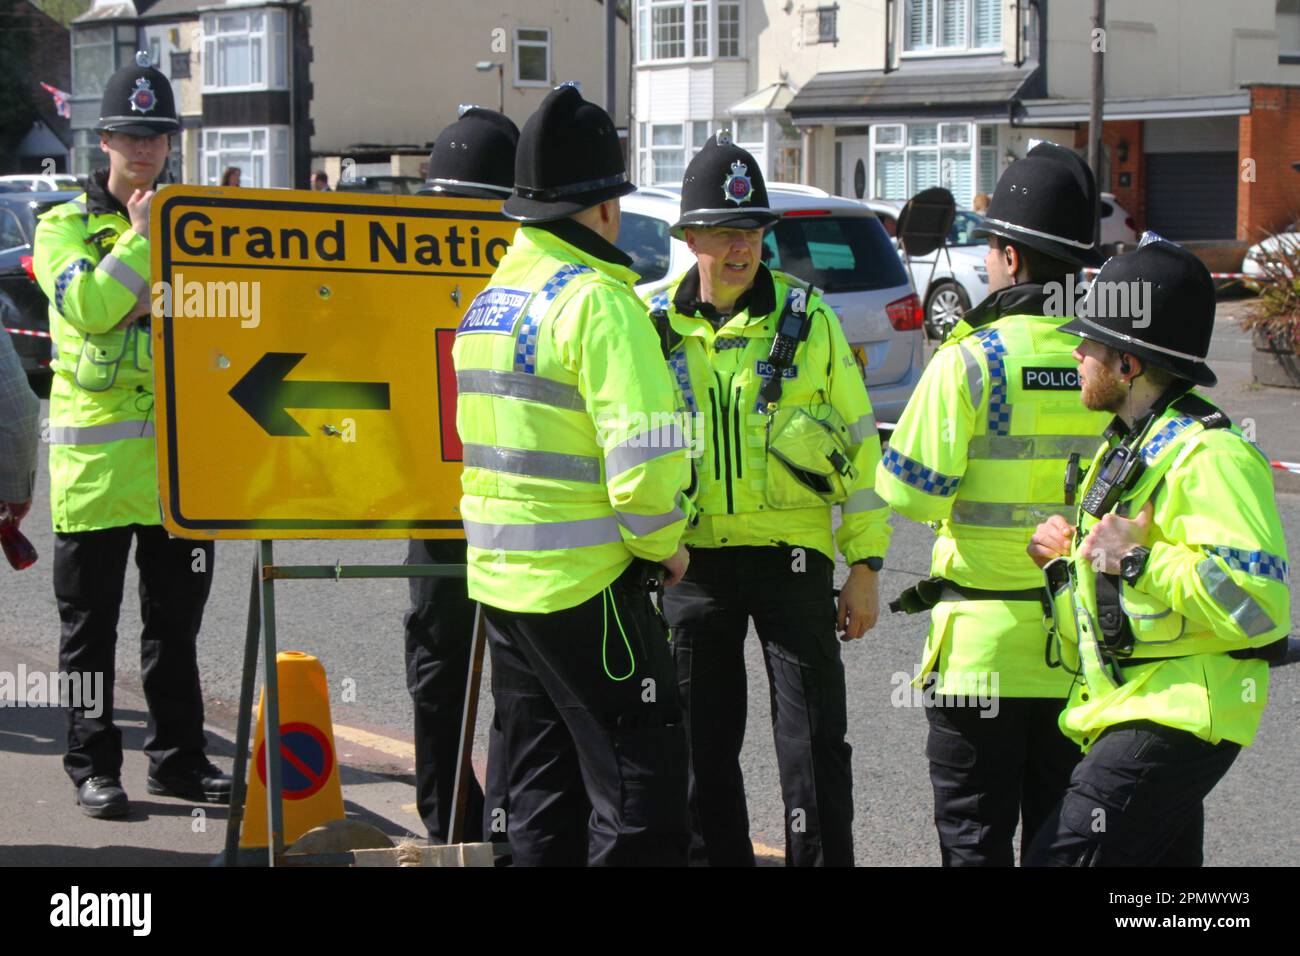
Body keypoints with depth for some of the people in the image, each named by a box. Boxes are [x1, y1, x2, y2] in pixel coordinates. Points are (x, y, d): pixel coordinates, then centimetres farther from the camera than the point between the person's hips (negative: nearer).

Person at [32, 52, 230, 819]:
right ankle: (93, 764, 12)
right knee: (91, 626, 4)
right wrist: (141, 240, -12)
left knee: (176, 622, 10)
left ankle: (179, 757, 19)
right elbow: (86, 307, -15)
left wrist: (162, 302, -14)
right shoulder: (65, 226, 2)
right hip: (95, 451, -3)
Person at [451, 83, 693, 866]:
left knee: (543, 790, 16)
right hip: (587, 589, -9)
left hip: (501, 579, 9)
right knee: (640, 782, -2)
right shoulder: (599, 302, -15)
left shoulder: (488, 300, 13)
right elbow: (644, 456, -23)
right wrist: (662, 544, -6)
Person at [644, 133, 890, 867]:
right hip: (695, 559, 2)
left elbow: (859, 443, 2)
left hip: (792, 556, -2)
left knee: (815, 742, -2)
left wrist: (865, 566, 0)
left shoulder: (808, 318, -1)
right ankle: (716, 857, 22)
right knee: (703, 744, 9)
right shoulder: (655, 326, 3)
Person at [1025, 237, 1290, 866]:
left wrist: (1140, 558, -25)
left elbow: (1258, 606, -26)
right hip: (1138, 712, 11)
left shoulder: (1207, 456, -18)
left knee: (1063, 856, -18)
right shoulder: (1130, 443, 16)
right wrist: (1073, 555, 9)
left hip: (1175, 718, -11)